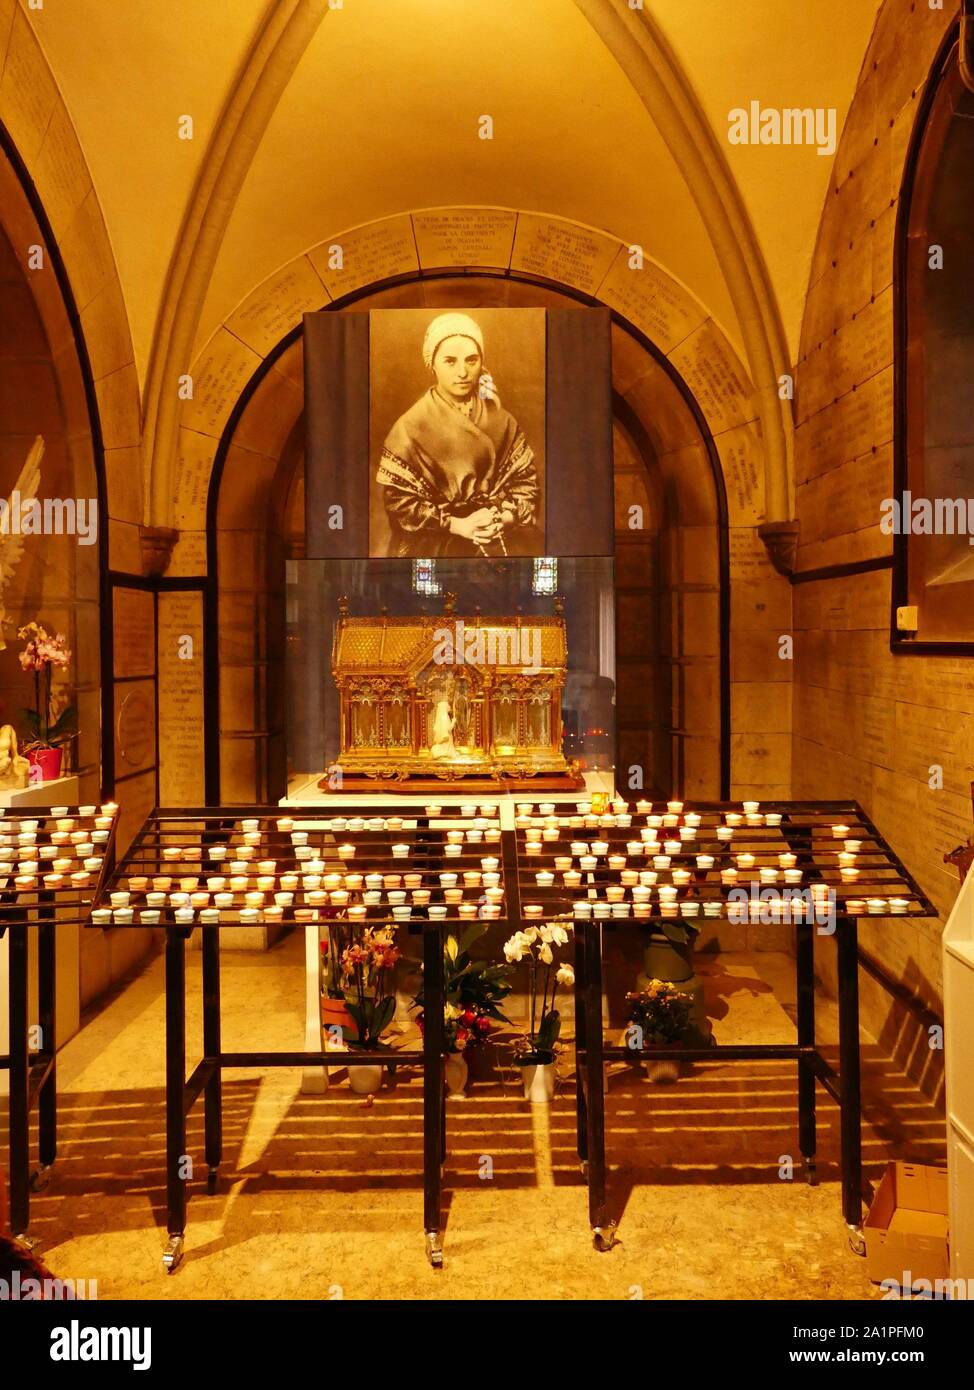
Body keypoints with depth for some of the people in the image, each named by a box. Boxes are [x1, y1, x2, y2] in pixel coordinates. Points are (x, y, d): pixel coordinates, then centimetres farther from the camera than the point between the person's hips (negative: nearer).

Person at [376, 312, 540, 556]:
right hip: (434, 540, -3)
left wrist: (505, 517, -11)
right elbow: (398, 499, -5)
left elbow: (526, 480, 8)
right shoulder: (410, 427, -4)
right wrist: (457, 525, -14)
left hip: (503, 533, 4)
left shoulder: (502, 421, 6)